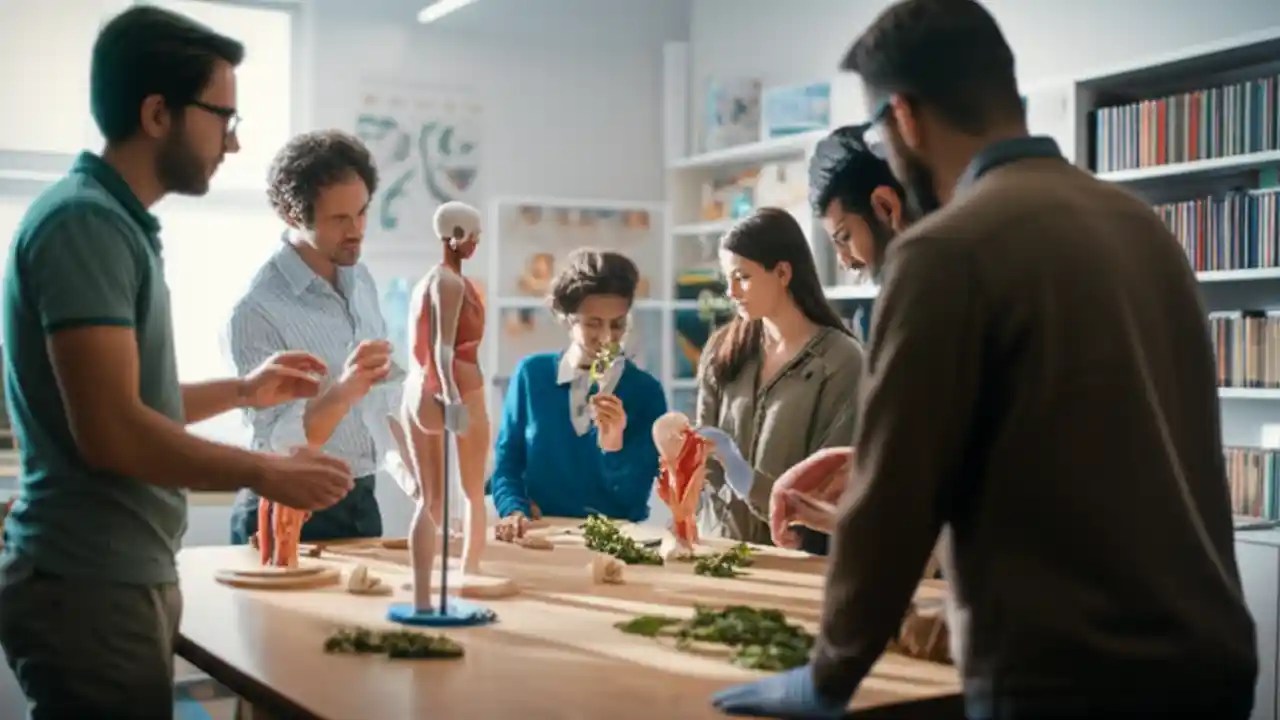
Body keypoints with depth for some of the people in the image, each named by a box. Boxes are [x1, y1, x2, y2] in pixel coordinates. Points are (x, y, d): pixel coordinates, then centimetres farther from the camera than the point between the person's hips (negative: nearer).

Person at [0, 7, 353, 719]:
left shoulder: (116, 222, 13)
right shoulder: (85, 220, -18)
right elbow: (110, 433, -25)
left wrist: (242, 390, 18)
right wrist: (267, 472, -14)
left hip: (122, 576, 10)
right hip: (92, 587, -10)